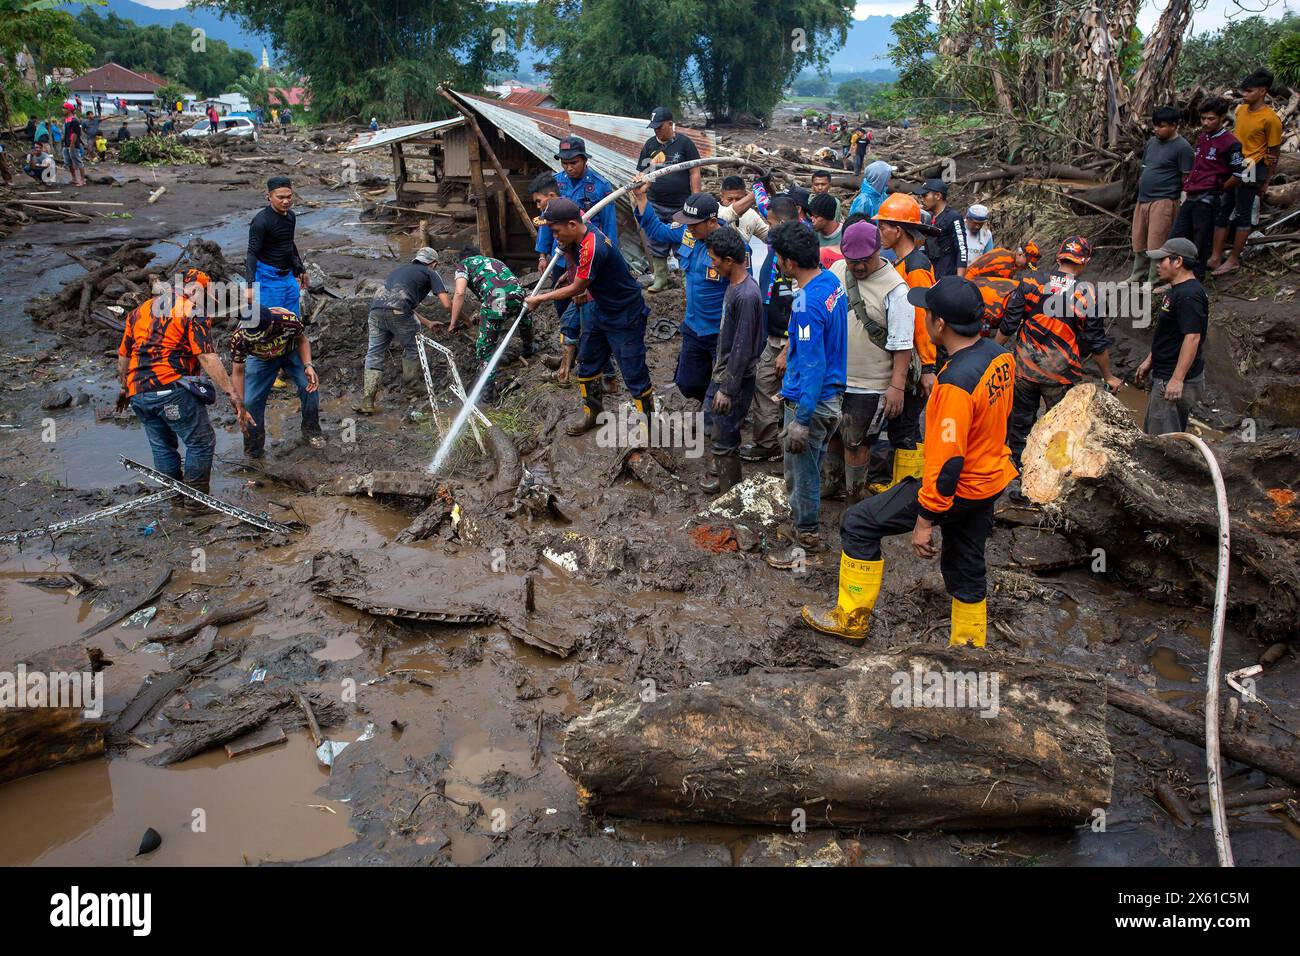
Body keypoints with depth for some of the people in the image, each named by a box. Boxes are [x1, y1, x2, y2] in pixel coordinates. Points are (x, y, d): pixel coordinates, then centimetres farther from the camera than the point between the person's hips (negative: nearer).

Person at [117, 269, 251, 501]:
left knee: (162, 447, 20)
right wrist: (235, 398, -16)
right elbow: (207, 359, -12)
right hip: (172, 388, -7)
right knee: (201, 443, 4)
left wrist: (125, 388, 41)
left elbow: (123, 355, 26)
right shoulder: (192, 312, -1)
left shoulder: (140, 310, 21)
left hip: (138, 394, 7)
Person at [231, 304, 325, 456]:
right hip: (260, 359, 0)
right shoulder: (239, 338, -37)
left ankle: (311, 430, 4)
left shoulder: (288, 321, -40)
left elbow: (302, 340, -16)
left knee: (311, 384, -21)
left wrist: (308, 366, -32)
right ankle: (254, 450, 12)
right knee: (250, 402, -10)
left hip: (291, 352, 0)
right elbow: (237, 372, -22)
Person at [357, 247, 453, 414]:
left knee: (374, 355, 10)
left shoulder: (402, 268, 35)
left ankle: (367, 403, 5)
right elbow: (447, 304, 6)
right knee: (412, 350, 17)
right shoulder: (431, 274, 17)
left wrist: (427, 323, 37)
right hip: (398, 313, -5)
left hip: (376, 310, 5)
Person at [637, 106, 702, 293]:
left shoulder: (684, 143, -4)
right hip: (655, 205, 4)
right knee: (657, 244, 10)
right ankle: (660, 279, 21)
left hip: (681, 206, -4)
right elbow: (643, 173, 13)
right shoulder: (650, 144, 8)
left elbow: (695, 173, -4)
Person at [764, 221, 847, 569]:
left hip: (809, 400, -9)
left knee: (802, 472, 5)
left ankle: (807, 547, 19)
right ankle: (803, 527, 40)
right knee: (804, 469, 23)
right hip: (830, 393, 9)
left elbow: (812, 366, -27)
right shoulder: (832, 282, 2)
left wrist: (801, 420, -24)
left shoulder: (807, 305, -27)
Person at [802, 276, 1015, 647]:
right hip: (991, 481, 9)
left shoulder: (955, 383, -29)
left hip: (960, 489, -9)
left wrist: (925, 520, -22)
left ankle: (852, 617, 13)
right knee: (966, 569, 22)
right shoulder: (1000, 355, -2)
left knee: (859, 524, 2)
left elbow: (948, 461, -28)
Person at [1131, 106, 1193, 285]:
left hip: (1163, 201, -7)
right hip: (1143, 199, 7)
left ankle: (1153, 282, 3)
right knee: (1139, 242, 14)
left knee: (1156, 244, -5)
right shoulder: (1151, 142, 13)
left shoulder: (1182, 147, -9)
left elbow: (1187, 177, -9)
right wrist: (1142, 183, 15)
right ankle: (1137, 276, 27)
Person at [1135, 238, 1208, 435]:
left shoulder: (1189, 295, -21)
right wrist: (1149, 360, 25)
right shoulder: (1176, 291, 13)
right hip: (1164, 375, 11)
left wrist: (1177, 379, -28)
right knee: (1151, 433, 18)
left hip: (1173, 381, -11)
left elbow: (1193, 338, -26)